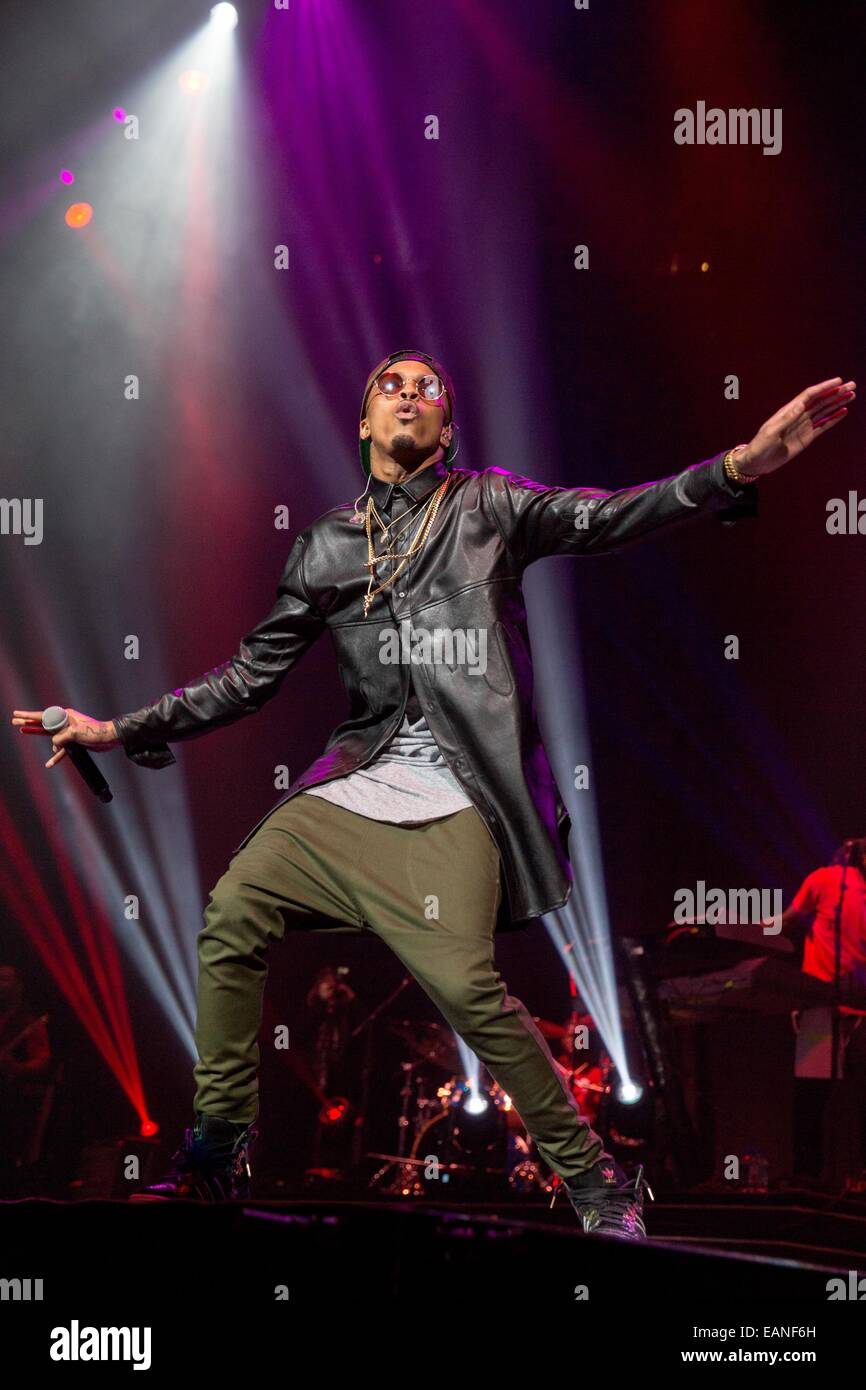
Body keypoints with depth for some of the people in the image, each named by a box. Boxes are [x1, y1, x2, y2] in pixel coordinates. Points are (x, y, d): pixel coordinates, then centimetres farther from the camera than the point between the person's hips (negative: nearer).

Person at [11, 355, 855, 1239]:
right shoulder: (327, 546, 17)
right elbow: (250, 677, 19)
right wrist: (120, 732, 13)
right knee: (232, 911, -13)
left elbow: (603, 517, -6)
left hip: (451, 805, -4)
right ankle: (216, 1155, 1)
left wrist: (746, 463, -22)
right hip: (353, 783, 4)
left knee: (465, 985, -20)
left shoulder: (487, 505, 9)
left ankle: (592, 1179, -4)